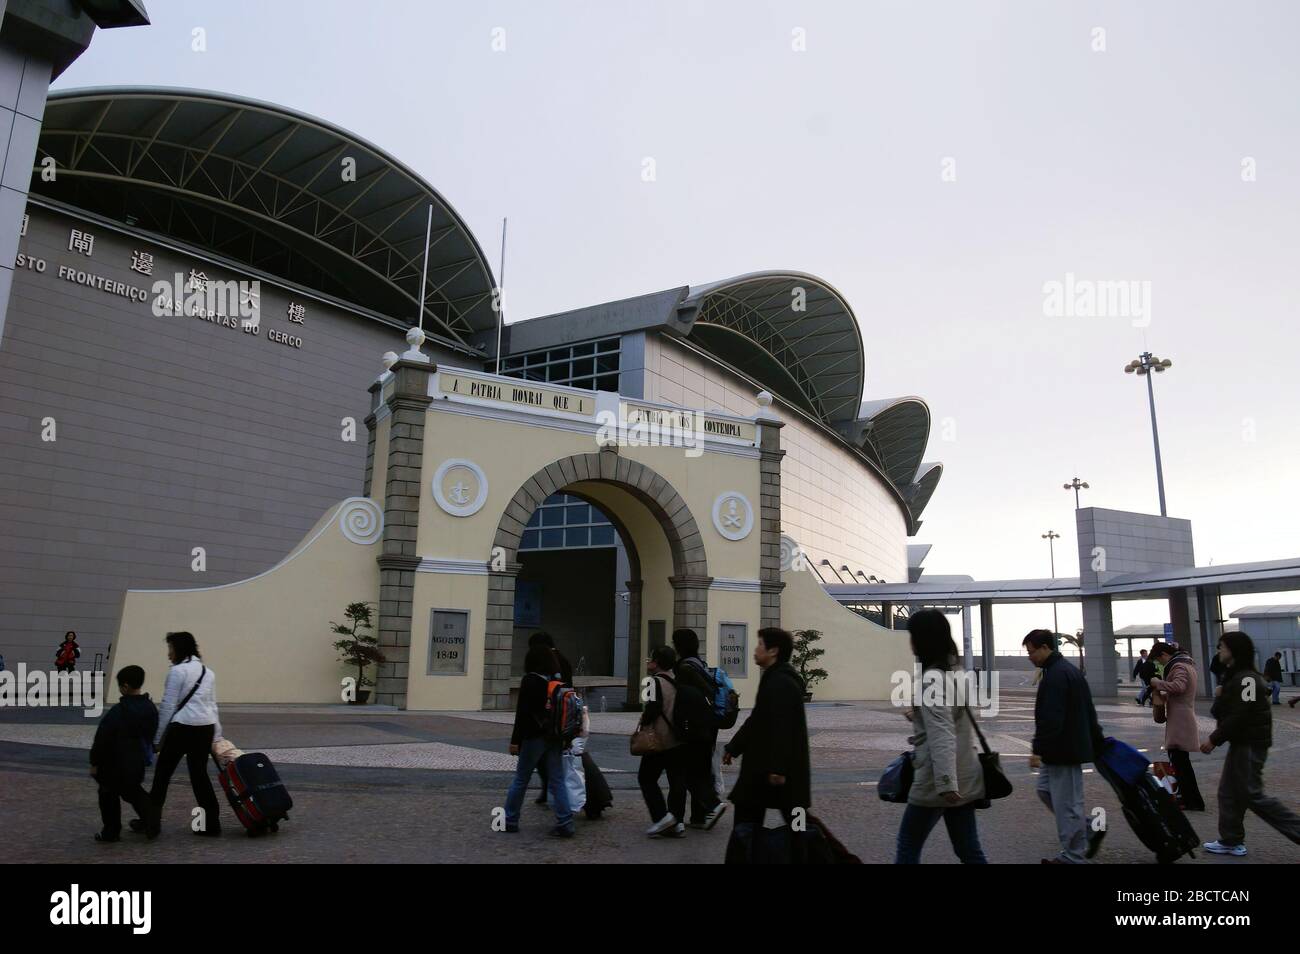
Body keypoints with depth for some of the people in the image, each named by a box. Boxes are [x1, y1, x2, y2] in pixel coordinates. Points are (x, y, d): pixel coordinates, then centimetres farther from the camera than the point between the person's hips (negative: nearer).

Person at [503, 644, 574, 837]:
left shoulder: (529, 681, -11)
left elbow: (522, 713, -15)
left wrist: (515, 740, -12)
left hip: (534, 737, -5)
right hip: (555, 738, 5)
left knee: (520, 780, 9)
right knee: (557, 781, 6)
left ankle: (509, 821, 20)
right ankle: (565, 824, 2)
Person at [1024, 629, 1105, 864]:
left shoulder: (1056, 675, -21)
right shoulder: (1068, 669, 13)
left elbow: (1050, 719, -26)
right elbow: (1088, 712, 19)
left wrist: (1038, 750, -23)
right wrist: (1097, 742, 24)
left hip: (1063, 751, -11)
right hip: (1071, 746, 11)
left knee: (1066, 802, 0)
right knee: (1046, 790, 18)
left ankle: (1072, 857, 11)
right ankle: (1088, 833, 24)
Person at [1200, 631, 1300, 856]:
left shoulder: (1247, 678, -20)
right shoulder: (1234, 676, 11)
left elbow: (1240, 716, -23)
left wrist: (1214, 739, -18)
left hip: (1250, 744, -10)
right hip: (1241, 742, 10)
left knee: (1253, 795, -5)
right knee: (1229, 792, 13)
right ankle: (1231, 841, 19)